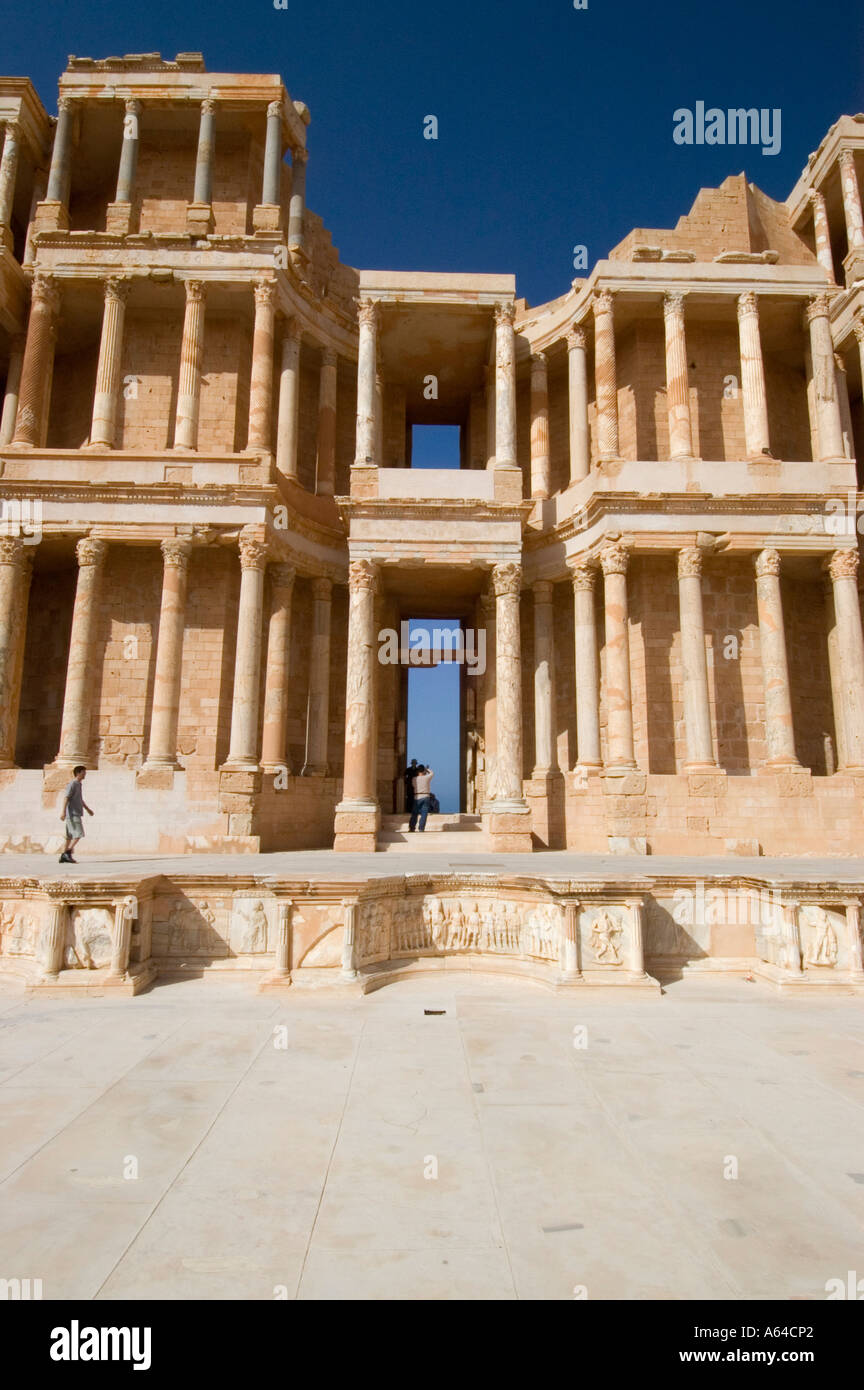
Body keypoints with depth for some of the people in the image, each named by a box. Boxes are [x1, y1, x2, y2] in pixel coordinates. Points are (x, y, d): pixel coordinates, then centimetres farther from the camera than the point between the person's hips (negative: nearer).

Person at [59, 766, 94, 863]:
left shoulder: (78, 784, 19)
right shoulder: (72, 784, -11)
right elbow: (66, 797, -19)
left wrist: (87, 809, 36)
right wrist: (63, 811, -27)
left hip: (76, 814, 10)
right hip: (73, 814, -10)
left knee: (71, 836, 9)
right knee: (78, 834, -12)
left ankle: (64, 857, 10)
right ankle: (67, 853, -10)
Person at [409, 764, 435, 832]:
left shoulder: (414, 779, -3)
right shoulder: (427, 777, -4)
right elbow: (432, 773, 16)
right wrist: (426, 769, 26)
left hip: (417, 797, 1)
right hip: (426, 797, -1)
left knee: (414, 814, 9)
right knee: (424, 814, 1)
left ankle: (412, 827, 8)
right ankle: (421, 828, -4)